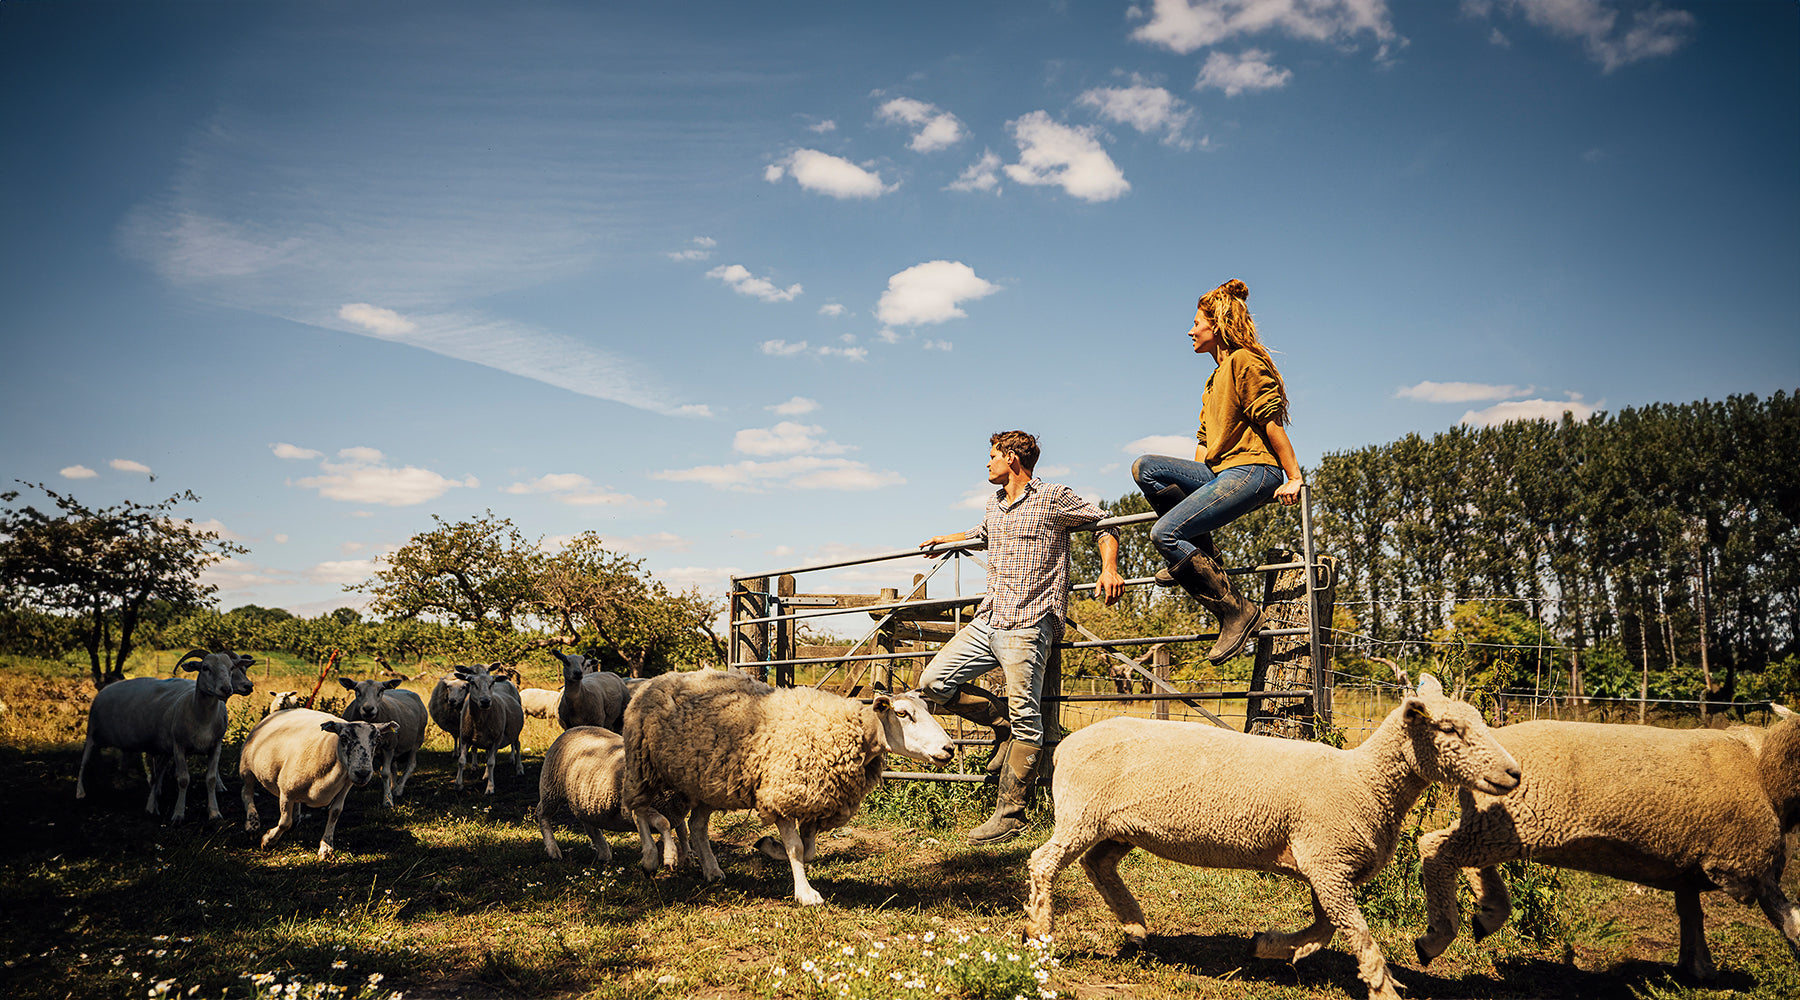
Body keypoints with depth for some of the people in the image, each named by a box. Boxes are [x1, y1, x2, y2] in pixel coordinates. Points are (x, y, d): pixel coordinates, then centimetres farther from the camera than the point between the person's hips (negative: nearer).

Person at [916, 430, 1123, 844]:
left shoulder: (1054, 498, -1)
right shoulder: (994, 506, 20)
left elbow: (1103, 525, 6)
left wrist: (1109, 569, -10)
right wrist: (944, 540, 46)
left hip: (1029, 624, -7)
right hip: (987, 621, 8)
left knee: (1026, 721, -7)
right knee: (933, 682, -3)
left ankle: (1010, 814, 0)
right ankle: (1004, 723, 13)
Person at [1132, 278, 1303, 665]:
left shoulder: (1245, 361, -4)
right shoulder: (1214, 379, 26)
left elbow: (1272, 422, -12)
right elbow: (1205, 441, 26)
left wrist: (1294, 478, -16)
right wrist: (1192, 490, 22)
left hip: (1253, 471, -9)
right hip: (1218, 473, 9)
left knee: (1164, 532, -21)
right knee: (1145, 467, -7)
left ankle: (1236, 612, -16)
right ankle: (1200, 554, -5)